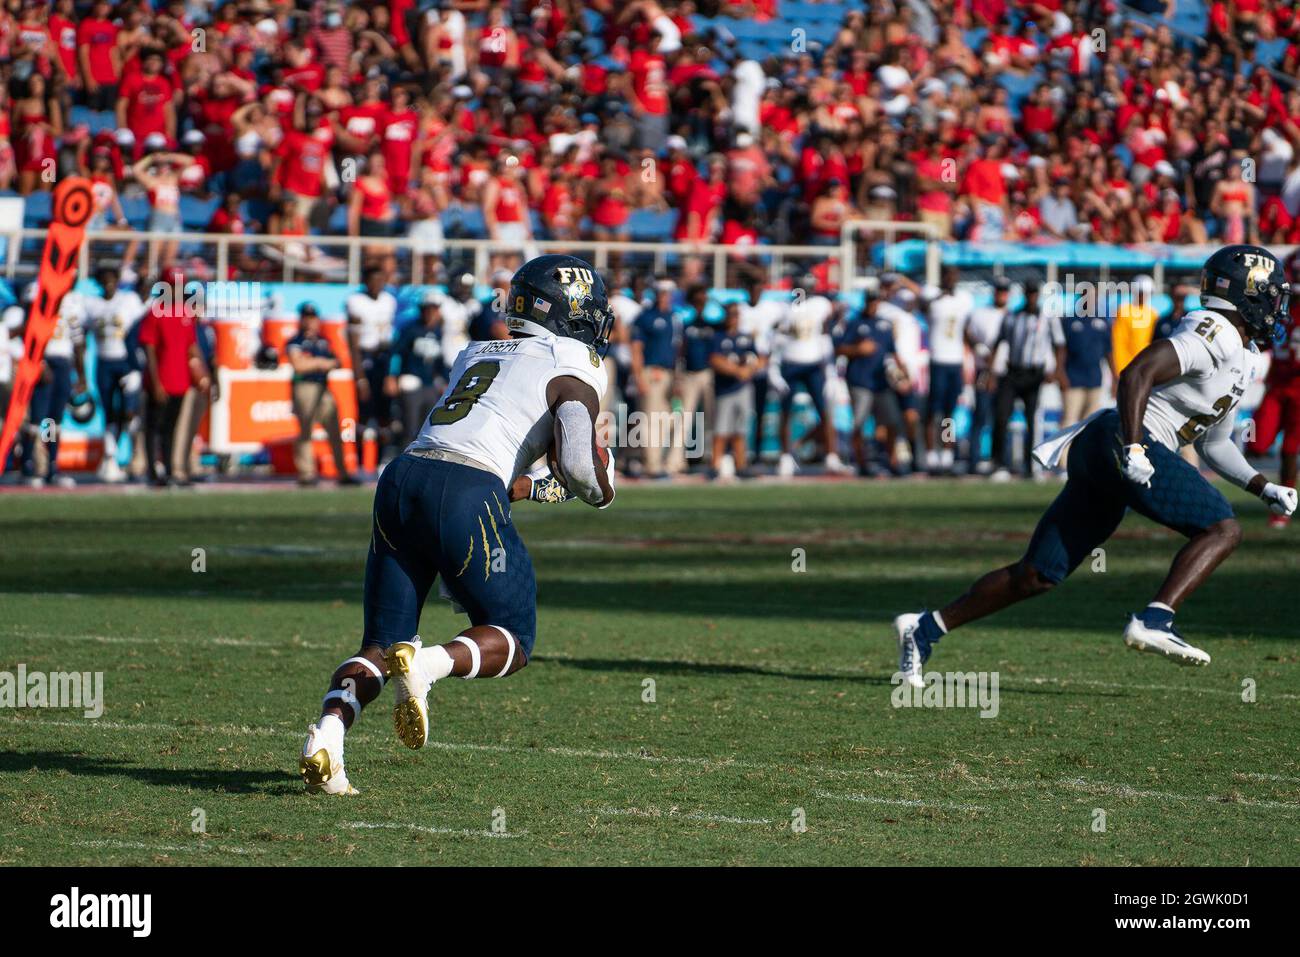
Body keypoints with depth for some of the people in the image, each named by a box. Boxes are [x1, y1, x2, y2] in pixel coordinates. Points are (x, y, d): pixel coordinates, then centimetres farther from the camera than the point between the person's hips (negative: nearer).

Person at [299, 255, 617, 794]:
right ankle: (428, 665, -18)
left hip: (403, 476, 6)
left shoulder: (476, 355, 29)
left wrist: (543, 486, 35)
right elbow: (579, 464, -6)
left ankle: (327, 733, -14)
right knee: (512, 641, 11)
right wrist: (601, 491, 17)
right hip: (466, 496, -6)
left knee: (381, 645, 11)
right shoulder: (574, 370, 8)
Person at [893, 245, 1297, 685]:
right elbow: (1136, 374, -20)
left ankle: (925, 628, 10)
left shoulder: (1244, 360, 23)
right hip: (1117, 439, -10)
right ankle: (1153, 621, -25)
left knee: (1038, 575, 8)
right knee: (1222, 529, -14)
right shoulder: (1212, 333, -8)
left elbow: (1214, 443, 32)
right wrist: (1133, 449, -28)